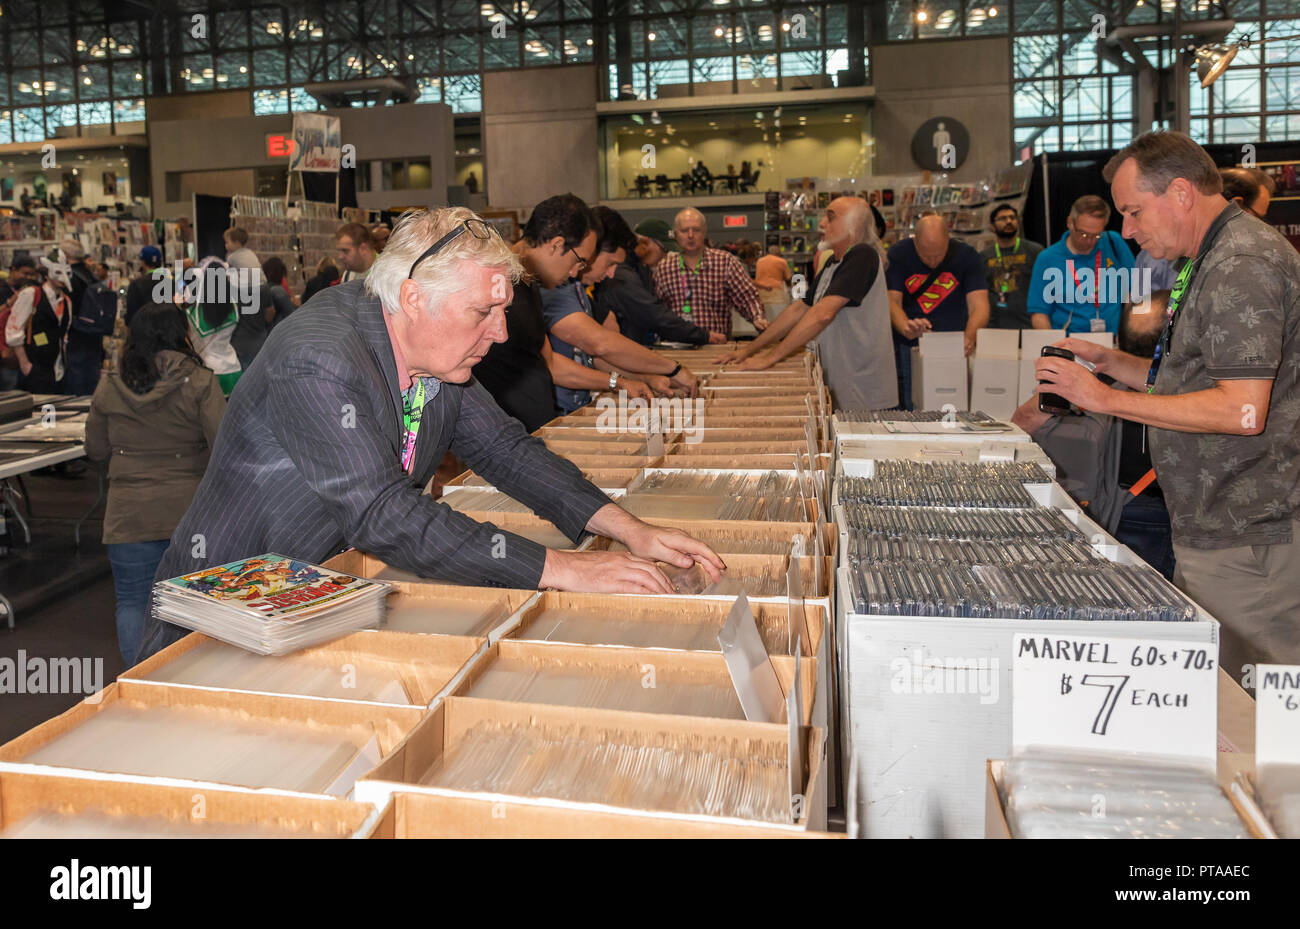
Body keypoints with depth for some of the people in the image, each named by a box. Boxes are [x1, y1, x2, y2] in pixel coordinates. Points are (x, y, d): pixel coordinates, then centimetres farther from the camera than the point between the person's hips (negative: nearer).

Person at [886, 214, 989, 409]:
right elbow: (892, 301, -10)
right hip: (908, 348, -1)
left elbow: (978, 305, -9)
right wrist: (906, 327, -32)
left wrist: (969, 337, -30)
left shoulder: (966, 255, -1)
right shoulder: (897, 254, -3)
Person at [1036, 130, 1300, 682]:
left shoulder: (1242, 265, -17)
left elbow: (1242, 410, -25)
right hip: (1212, 530, 10)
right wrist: (1109, 361, 11)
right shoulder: (1216, 262, 18)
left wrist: (1107, 399, -20)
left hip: (1245, 540, -10)